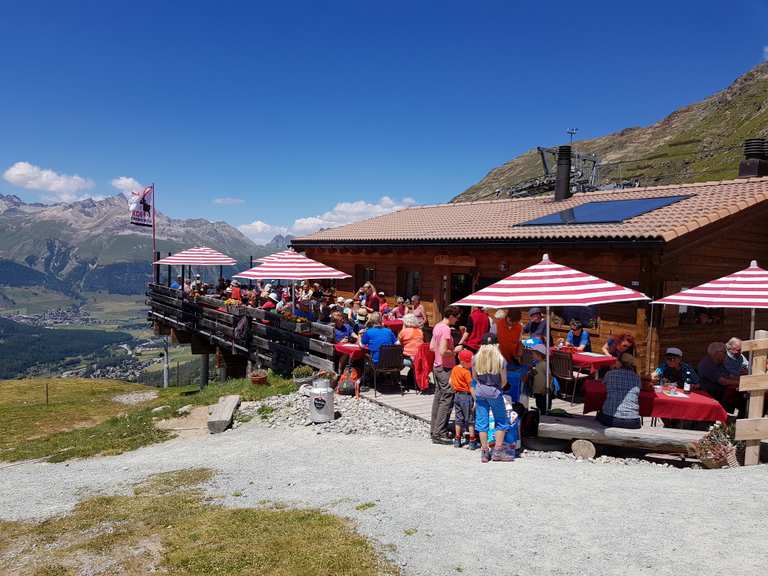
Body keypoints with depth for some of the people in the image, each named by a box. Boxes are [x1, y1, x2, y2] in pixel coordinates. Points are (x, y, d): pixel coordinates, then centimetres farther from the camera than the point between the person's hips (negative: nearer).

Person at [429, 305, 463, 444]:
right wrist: (455, 351, -10)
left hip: (437, 367, 10)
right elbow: (443, 352, -27)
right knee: (447, 400, -5)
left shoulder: (437, 326, 9)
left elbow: (432, 347, 17)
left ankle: (434, 429, 23)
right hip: (446, 369, -10)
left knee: (438, 398, 16)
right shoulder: (446, 329, -20)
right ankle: (439, 434, -5)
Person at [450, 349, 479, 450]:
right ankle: (472, 442, 7)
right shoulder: (466, 372, -18)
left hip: (457, 395, 7)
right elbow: (471, 386, -18)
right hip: (466, 396, -7)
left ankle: (457, 440, 20)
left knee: (458, 418, 14)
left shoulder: (455, 369, 4)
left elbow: (450, 382, 12)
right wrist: (475, 400, -16)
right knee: (470, 419, 3)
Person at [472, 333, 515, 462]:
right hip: (494, 392, -3)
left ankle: (485, 452, 14)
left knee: (482, 422, 10)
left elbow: (475, 377, 5)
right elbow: (504, 381, -4)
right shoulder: (500, 359, -10)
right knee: (502, 422, 12)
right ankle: (498, 451, 11)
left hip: (480, 391, 3)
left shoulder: (476, 358, -3)